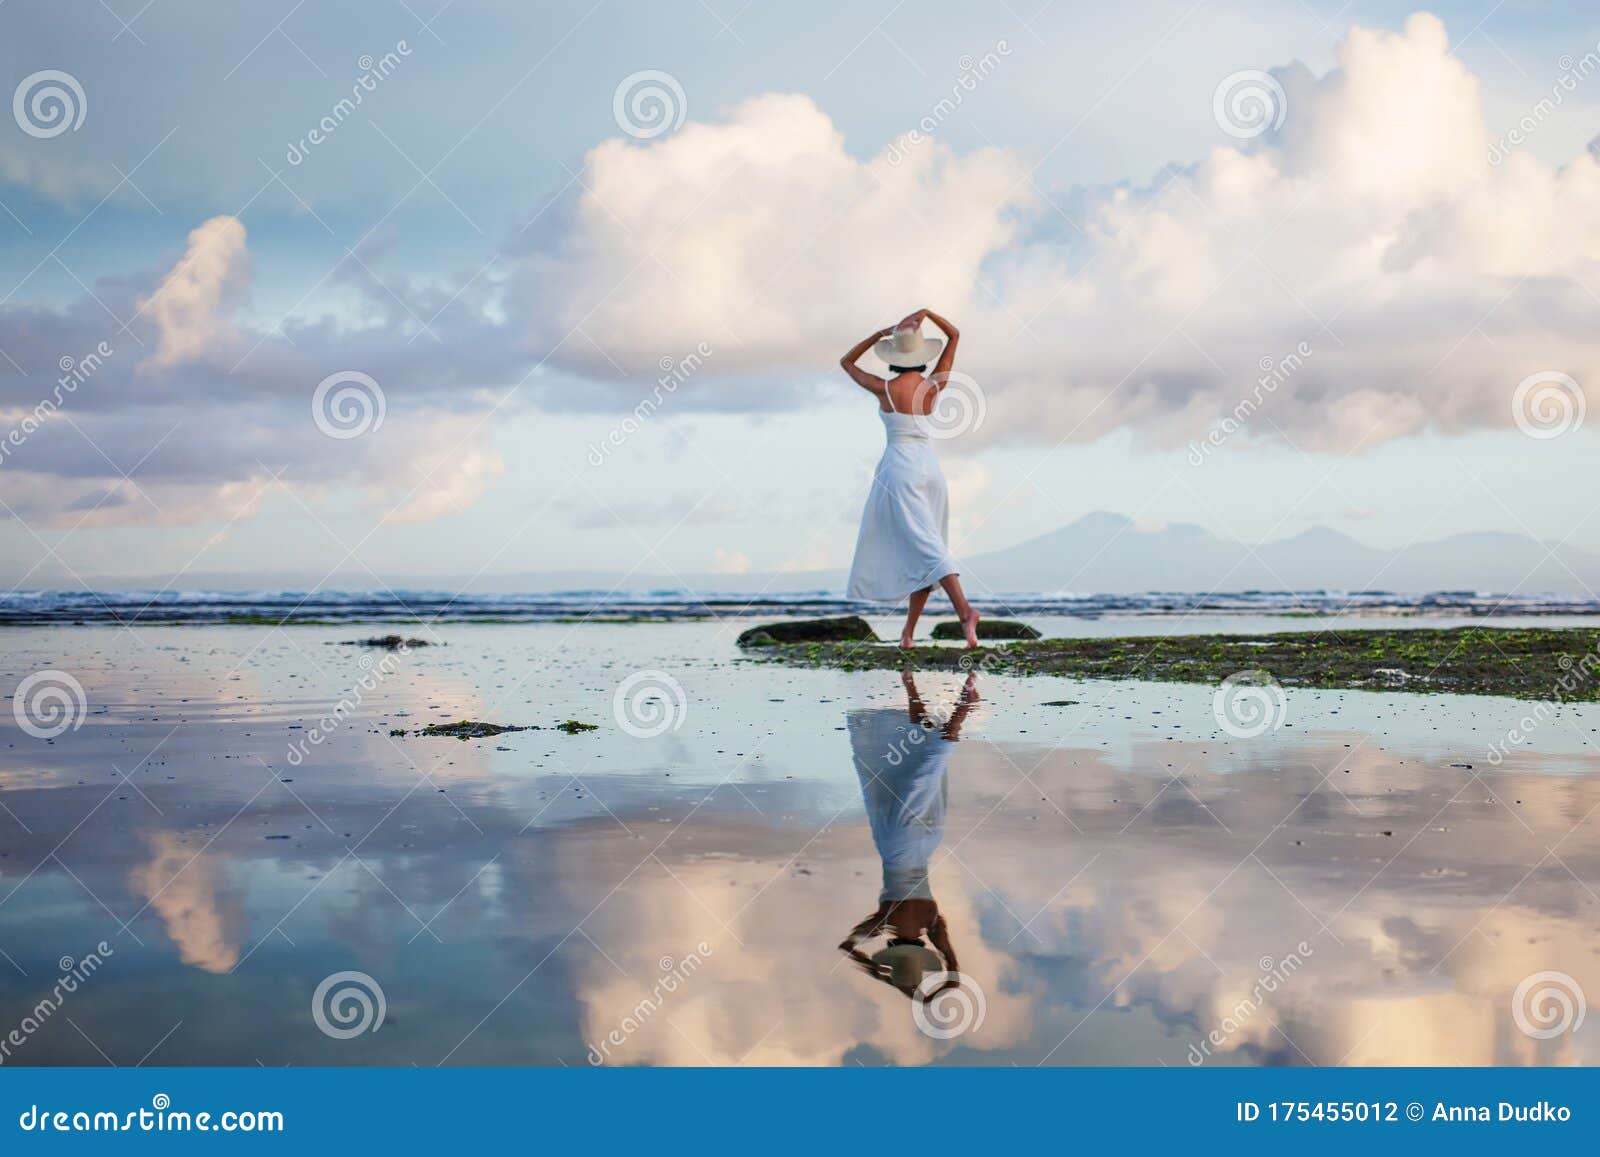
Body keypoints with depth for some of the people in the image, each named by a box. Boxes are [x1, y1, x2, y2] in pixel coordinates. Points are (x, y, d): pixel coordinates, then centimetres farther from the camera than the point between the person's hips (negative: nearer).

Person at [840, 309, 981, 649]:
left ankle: (964, 610, -31)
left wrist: (880, 334, 7)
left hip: (899, 470, -4)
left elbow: (846, 363, 11)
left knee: (927, 549, -12)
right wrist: (927, 313, 4)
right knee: (922, 551, 10)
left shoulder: (885, 389, -6)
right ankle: (908, 632, 10)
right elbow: (954, 336, 14)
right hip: (930, 467, 4)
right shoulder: (934, 386, 2)